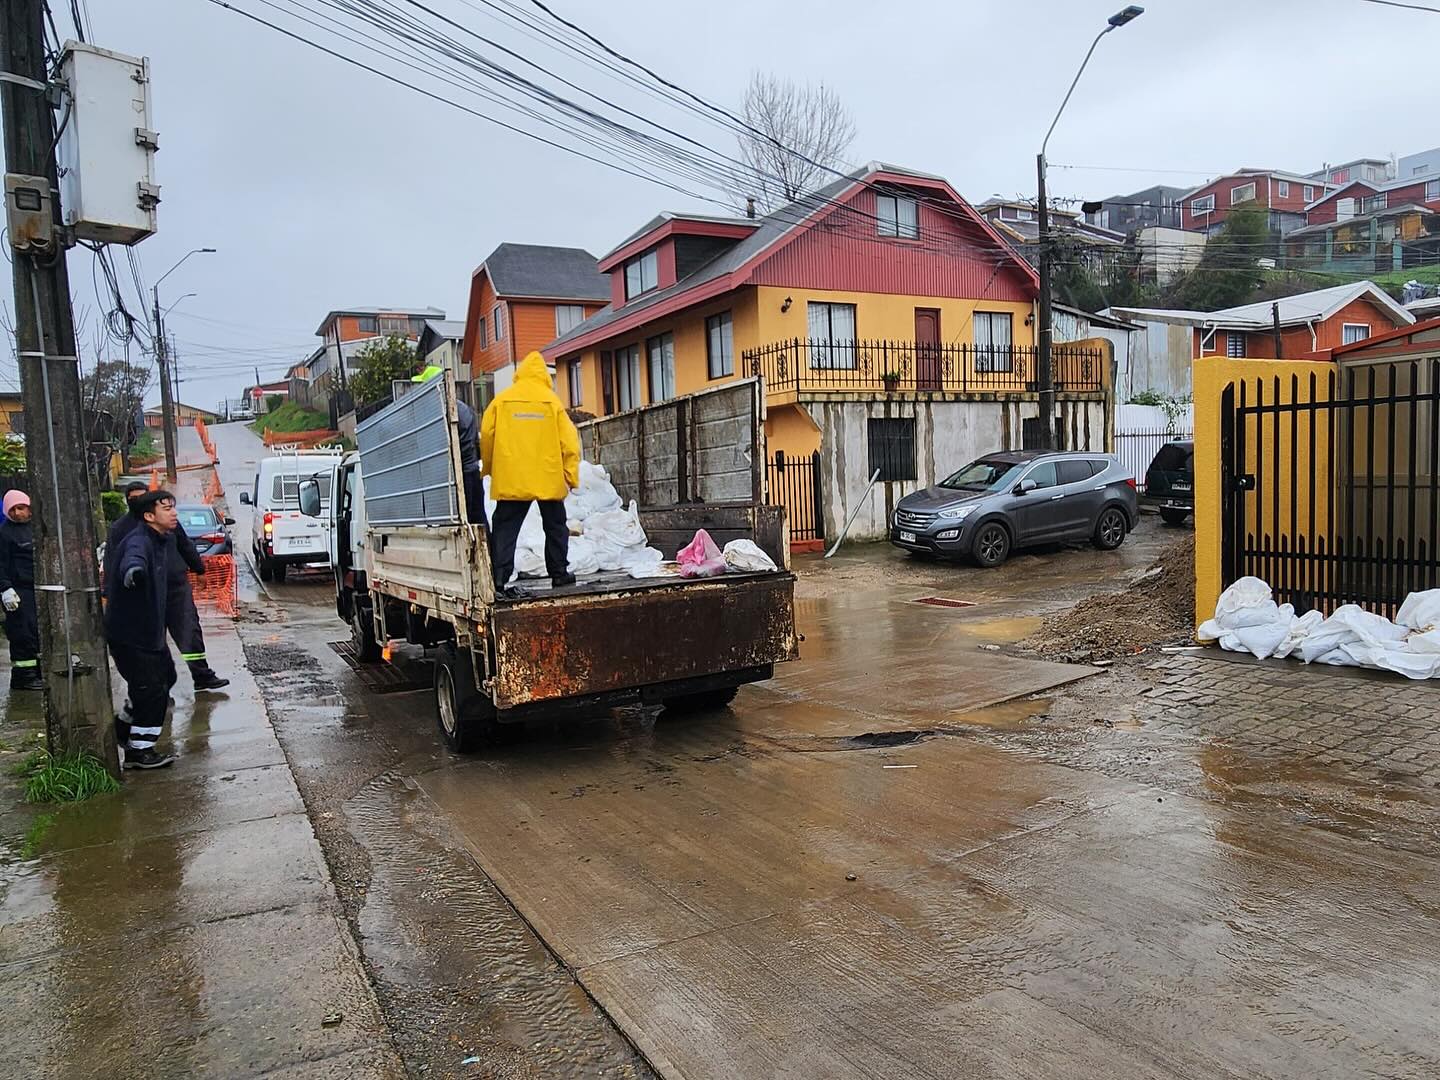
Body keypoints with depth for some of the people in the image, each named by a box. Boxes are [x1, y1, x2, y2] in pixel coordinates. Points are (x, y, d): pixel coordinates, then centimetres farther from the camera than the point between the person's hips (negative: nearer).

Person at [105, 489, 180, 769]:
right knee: (151, 689, -8)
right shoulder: (139, 541, -23)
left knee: (166, 676, 21)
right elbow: (133, 557, -47)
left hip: (149, 630, 10)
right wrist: (133, 570, -69)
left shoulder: (162, 539, 7)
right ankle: (139, 751, 3)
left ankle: (128, 726, 37)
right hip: (129, 633, -10)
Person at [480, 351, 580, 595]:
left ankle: (499, 578, -4)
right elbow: (569, 442, -3)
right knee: (555, 526, 16)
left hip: (510, 479, 0)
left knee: (505, 529, 4)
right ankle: (558, 573, 20)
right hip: (549, 478, 0)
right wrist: (572, 476, 3)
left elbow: (487, 435, 4)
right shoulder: (552, 401, -1)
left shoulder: (501, 400, 2)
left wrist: (488, 468, 18)